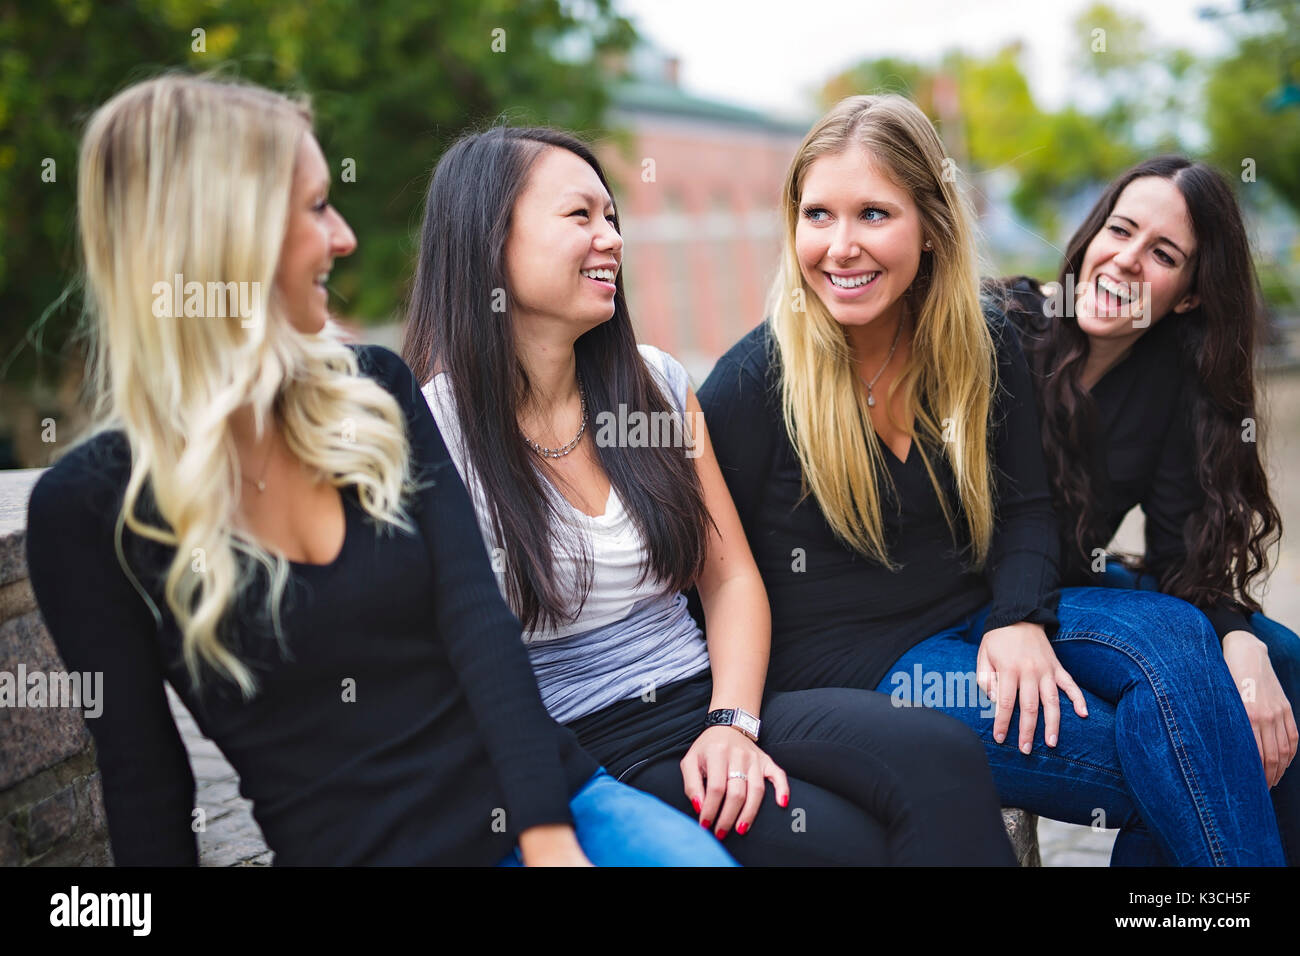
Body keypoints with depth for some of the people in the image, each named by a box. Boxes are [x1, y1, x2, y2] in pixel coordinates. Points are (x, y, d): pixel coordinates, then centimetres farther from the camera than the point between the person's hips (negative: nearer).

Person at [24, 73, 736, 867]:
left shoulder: (376, 394, 6)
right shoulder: (89, 505, -5)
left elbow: (476, 614, -4)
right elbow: (144, 771, 0)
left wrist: (550, 834, -15)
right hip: (355, 845, -3)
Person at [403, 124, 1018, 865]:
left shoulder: (655, 380, 11)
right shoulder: (432, 431, -6)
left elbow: (730, 577, 11)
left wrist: (733, 723, -6)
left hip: (704, 701, 6)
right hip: (577, 752, -5)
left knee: (941, 756, -22)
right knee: (844, 838, -29)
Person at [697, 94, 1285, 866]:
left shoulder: (985, 346, 2)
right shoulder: (749, 389, -12)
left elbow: (1023, 509, 5)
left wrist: (1020, 620, -14)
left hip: (977, 616, 5)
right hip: (851, 669, -5)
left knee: (1175, 637, -23)